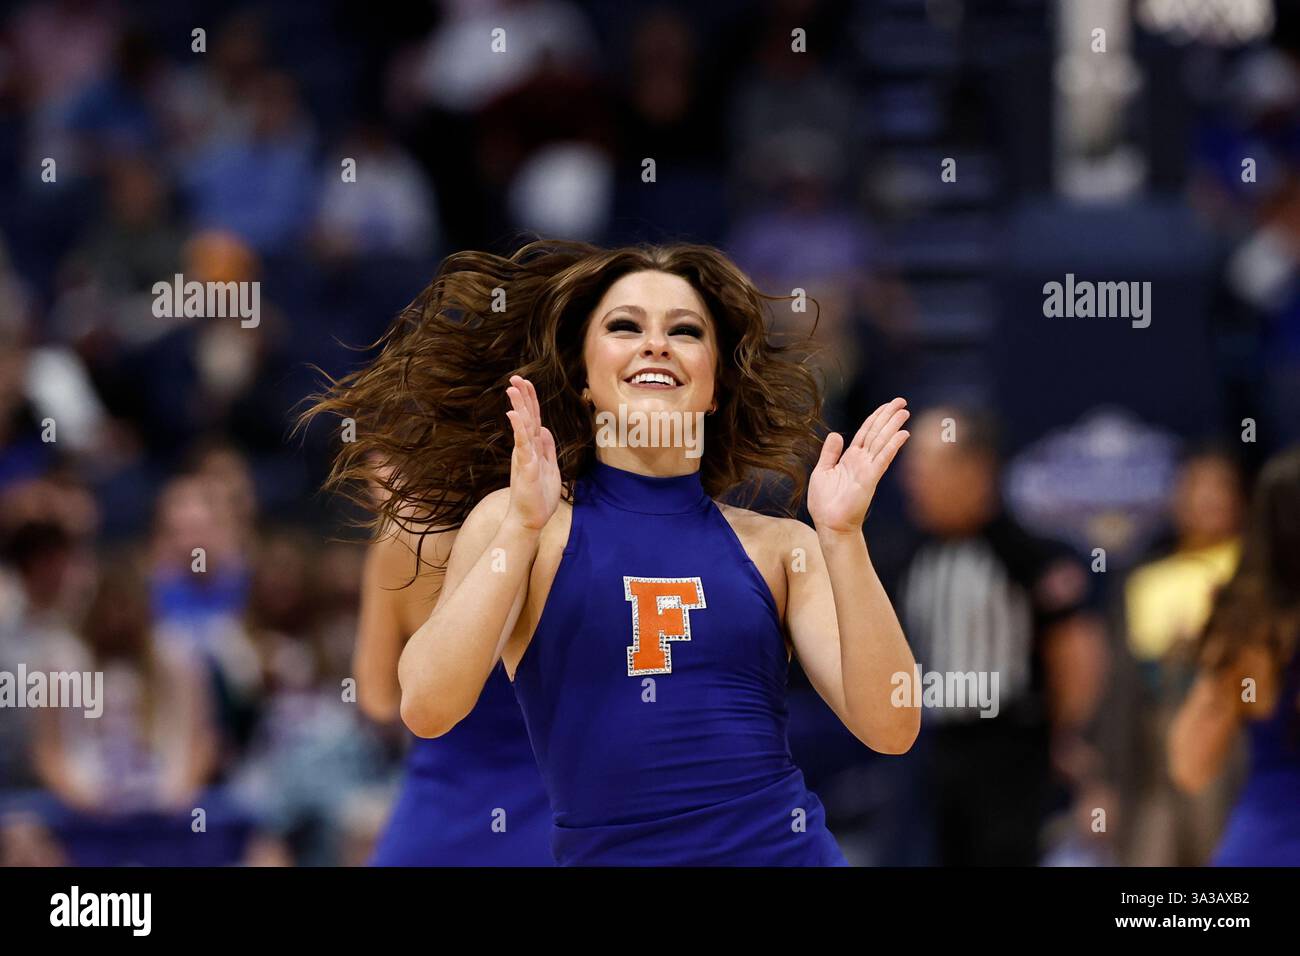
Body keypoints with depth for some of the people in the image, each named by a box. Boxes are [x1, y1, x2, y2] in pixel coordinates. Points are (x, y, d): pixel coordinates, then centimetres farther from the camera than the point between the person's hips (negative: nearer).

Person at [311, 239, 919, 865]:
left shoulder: (779, 546, 5)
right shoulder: (512, 525, 2)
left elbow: (889, 729, -5)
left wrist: (842, 536, -14)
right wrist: (522, 527, -18)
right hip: (606, 854, -1)